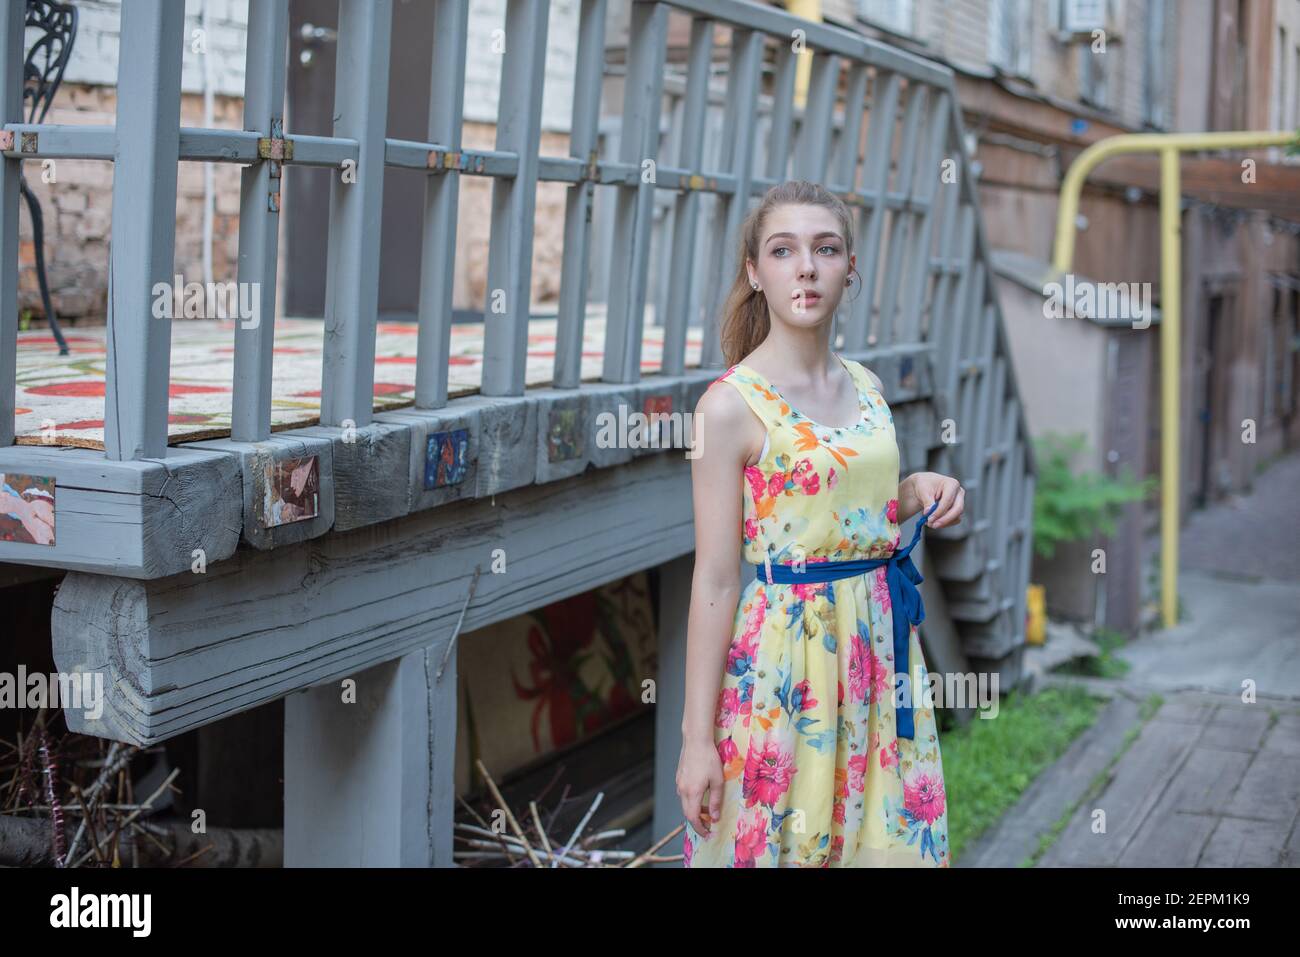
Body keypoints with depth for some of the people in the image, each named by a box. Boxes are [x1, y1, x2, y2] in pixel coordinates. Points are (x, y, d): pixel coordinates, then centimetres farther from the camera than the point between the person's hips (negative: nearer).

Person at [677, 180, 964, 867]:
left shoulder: (866, 388, 7)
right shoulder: (732, 404, -13)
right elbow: (715, 578, -13)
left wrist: (917, 493, -1)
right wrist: (696, 738, -14)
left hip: (879, 643, 6)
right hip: (780, 655, -6)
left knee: (887, 836, 11)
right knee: (776, 840, 4)